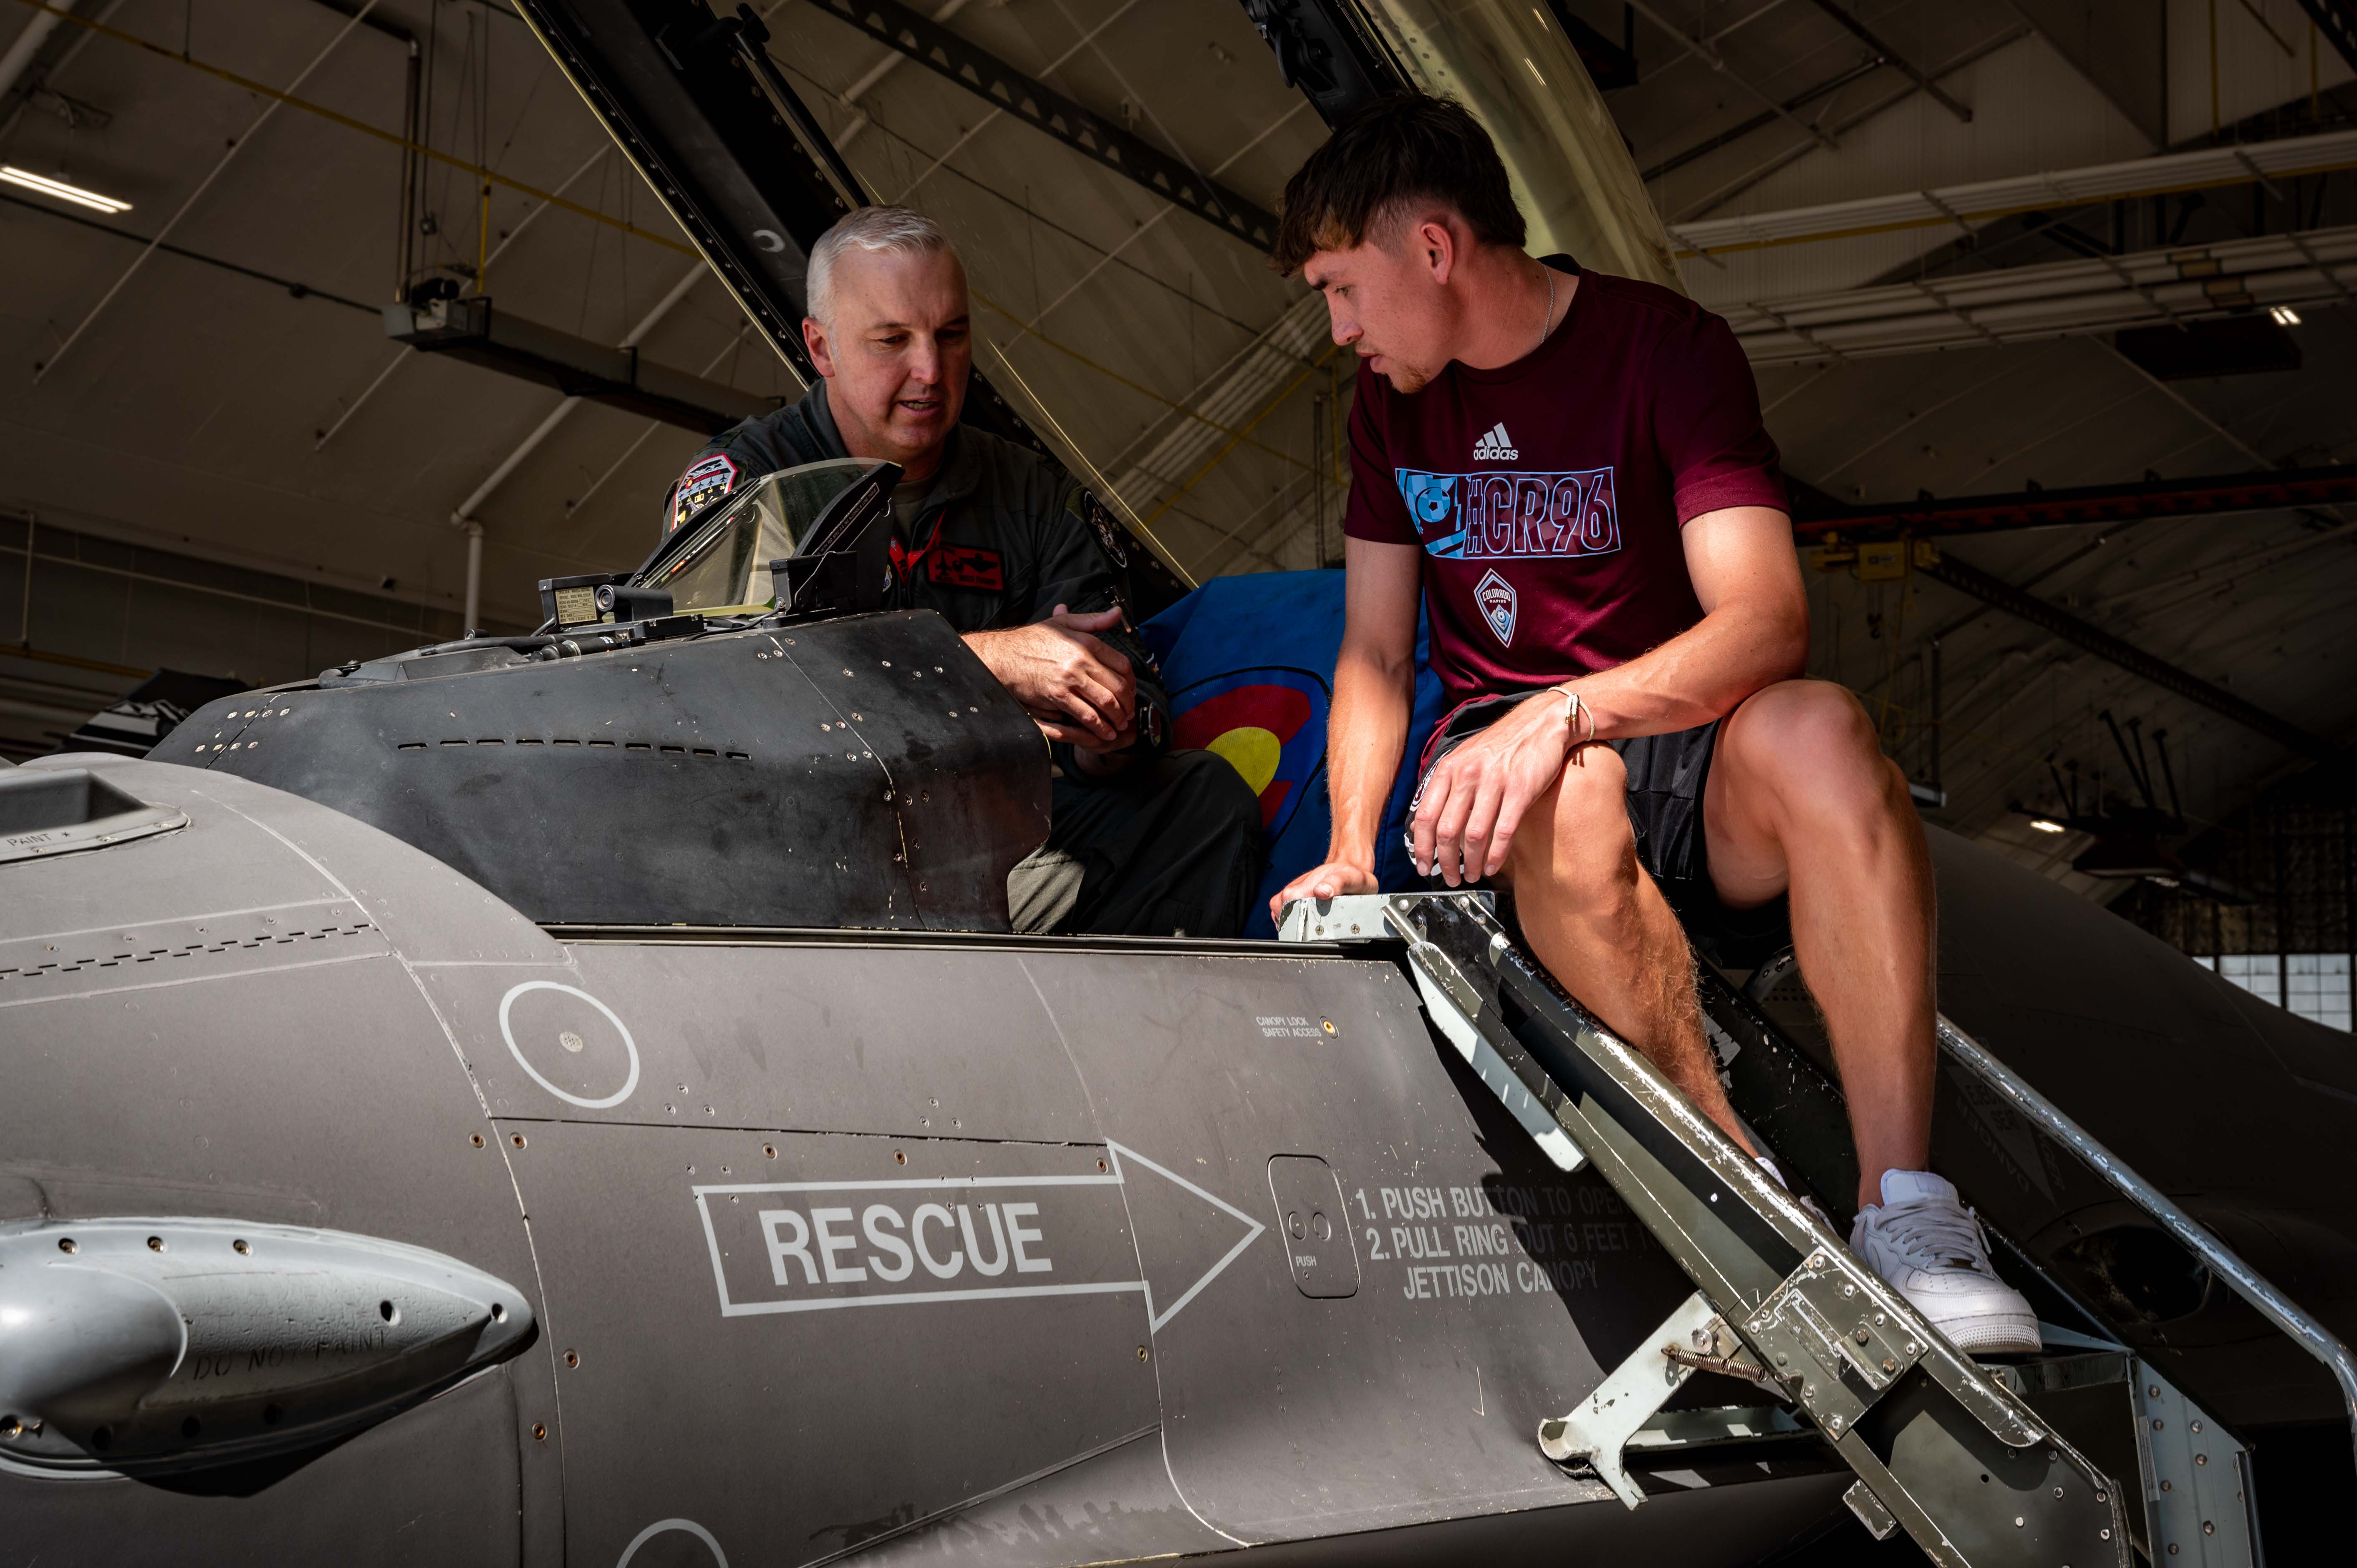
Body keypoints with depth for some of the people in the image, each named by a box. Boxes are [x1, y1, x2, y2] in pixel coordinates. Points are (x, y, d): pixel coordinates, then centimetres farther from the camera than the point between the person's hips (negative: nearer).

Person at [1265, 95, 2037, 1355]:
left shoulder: (1667, 347, -7)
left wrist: (1566, 711, -37)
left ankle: (1903, 1208, -36)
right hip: (1500, 748, 2)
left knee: (1815, 731, -37)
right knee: (1563, 804, -36)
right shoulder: (1394, 398, 11)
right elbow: (1376, 651, 11)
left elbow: (1766, 623, -21)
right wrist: (1350, 851, -5)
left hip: (1686, 759, -2)